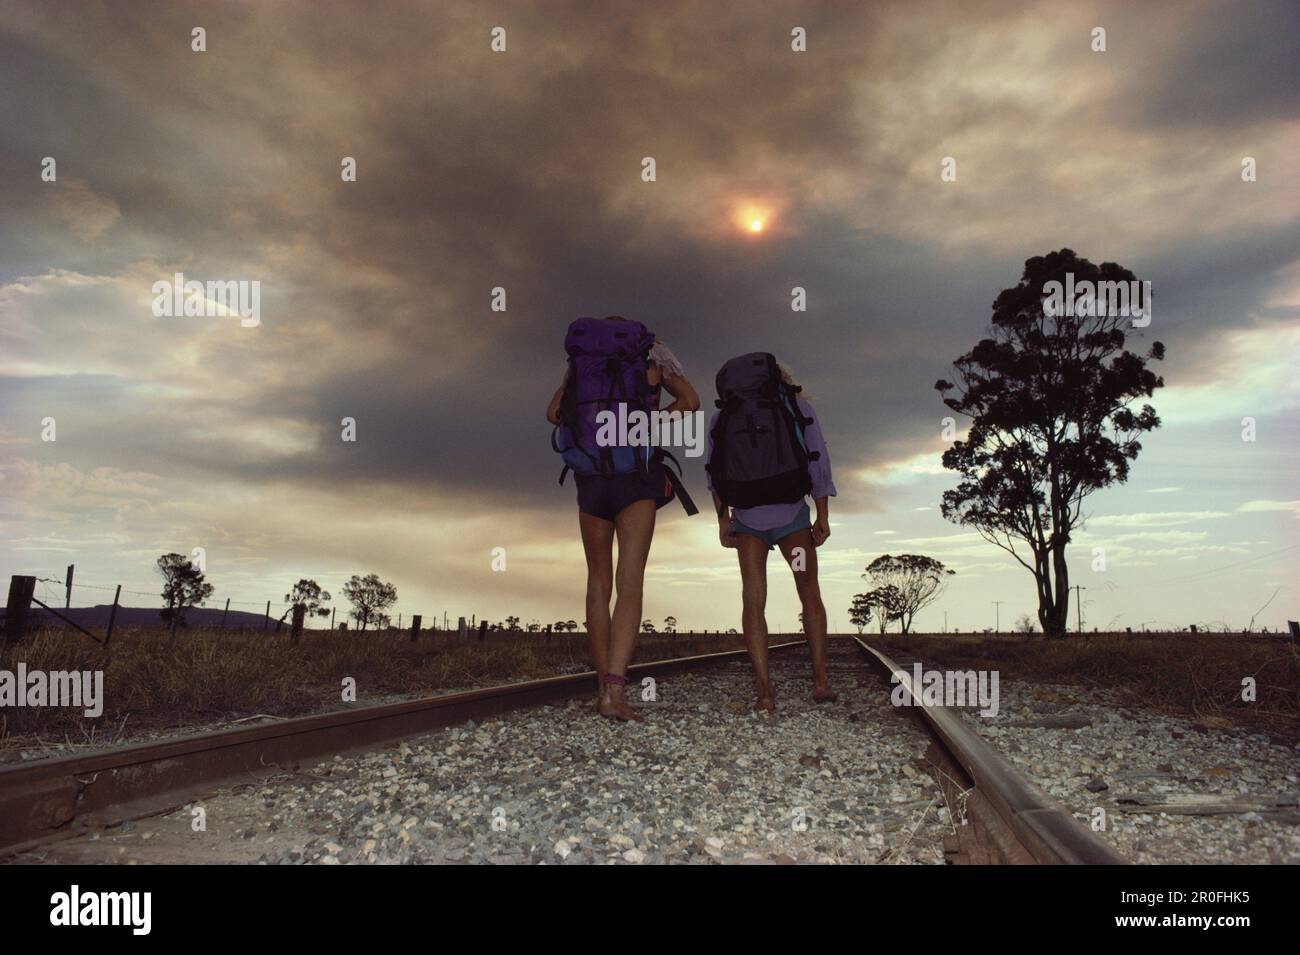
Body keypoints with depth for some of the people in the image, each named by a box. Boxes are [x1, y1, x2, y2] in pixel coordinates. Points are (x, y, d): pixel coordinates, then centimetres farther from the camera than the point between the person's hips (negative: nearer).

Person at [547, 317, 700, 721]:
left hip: (591, 475, 3)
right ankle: (614, 691, -28)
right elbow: (690, 402, 2)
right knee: (630, 585, -12)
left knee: (599, 582, 13)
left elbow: (555, 413, 10)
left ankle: (603, 686, 11)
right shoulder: (653, 353, 13)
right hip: (638, 478, -2)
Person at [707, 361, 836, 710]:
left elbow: (715, 470, 5)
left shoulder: (725, 416, 13)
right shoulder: (799, 407, 8)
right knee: (809, 593, 13)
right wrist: (823, 517, 3)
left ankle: (764, 689, -9)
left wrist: (723, 518, 6)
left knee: (753, 600, 1)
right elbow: (817, 462, 2)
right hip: (791, 514, -1)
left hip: (747, 518, 1)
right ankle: (820, 679, 7)